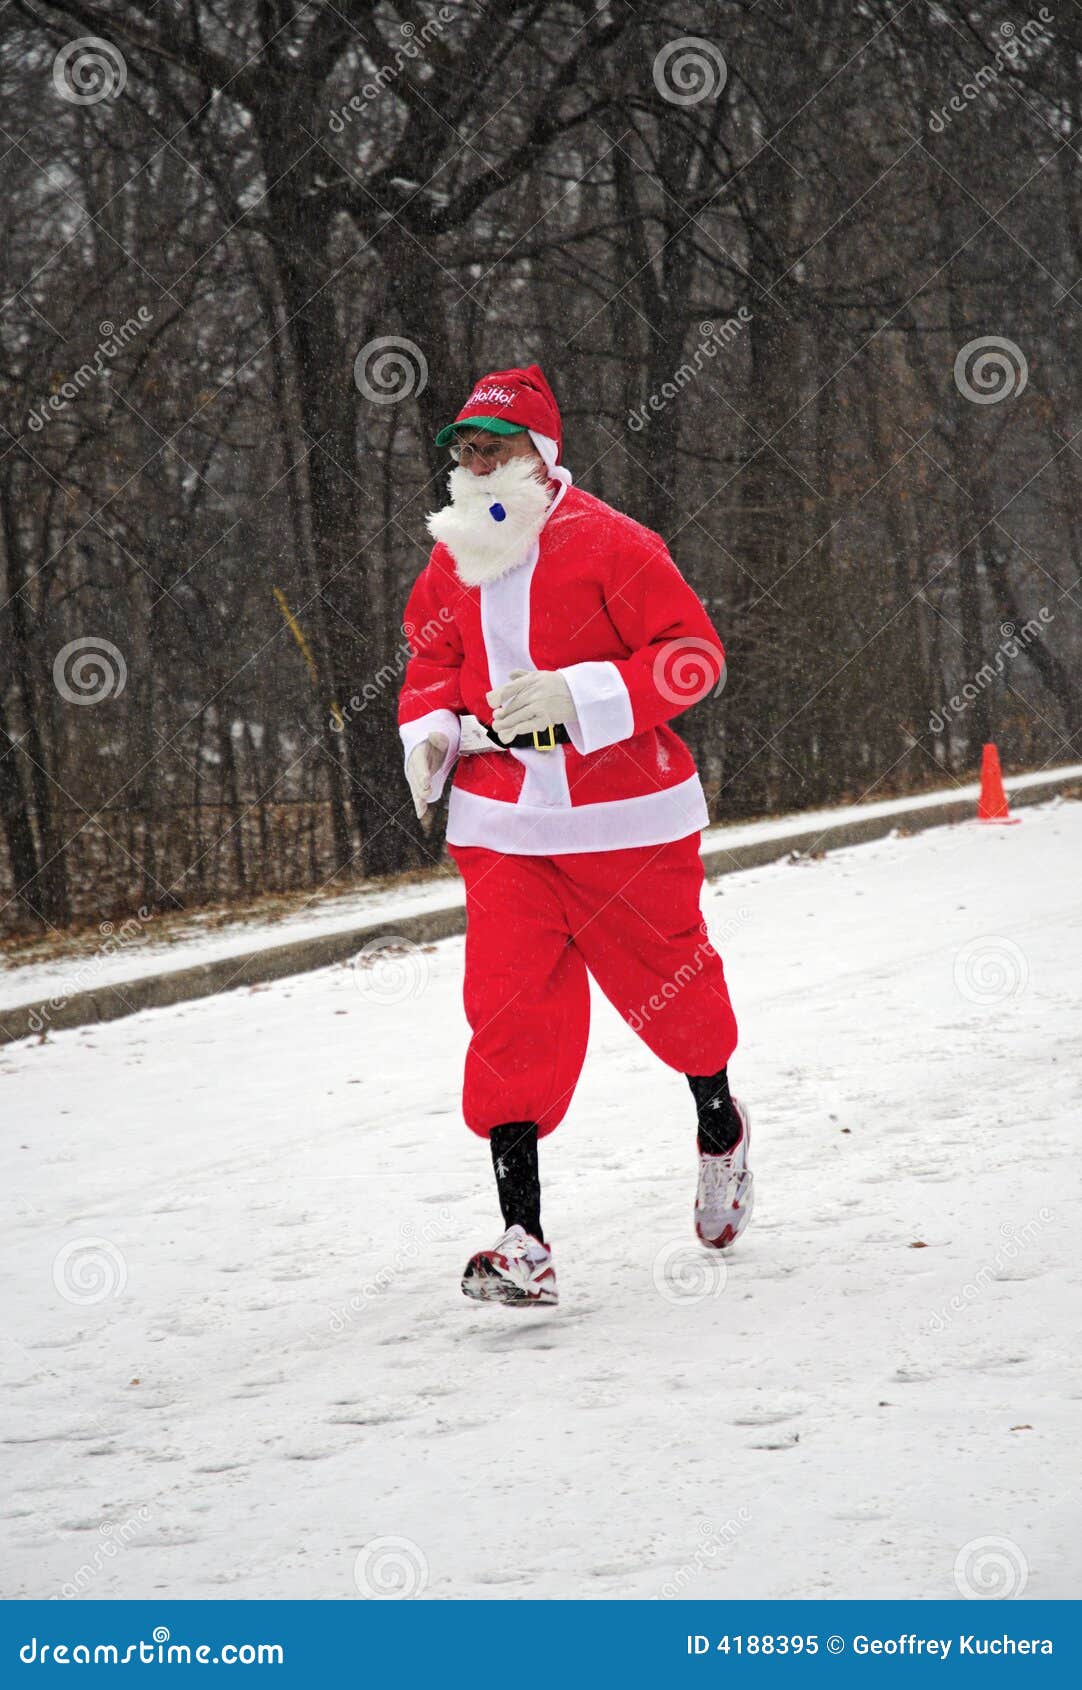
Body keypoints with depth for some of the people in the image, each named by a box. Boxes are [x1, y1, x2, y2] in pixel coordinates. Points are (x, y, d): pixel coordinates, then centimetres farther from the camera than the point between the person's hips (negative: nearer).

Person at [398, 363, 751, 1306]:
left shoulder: (607, 546, -11)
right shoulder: (452, 566, 7)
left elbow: (692, 656, -14)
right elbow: (431, 666, 23)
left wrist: (579, 694, -25)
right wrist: (430, 731, 2)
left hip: (626, 819, -3)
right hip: (501, 824, 4)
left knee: (668, 987, 13)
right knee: (511, 1014, -8)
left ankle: (719, 1123, 47)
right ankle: (524, 1242, -10)